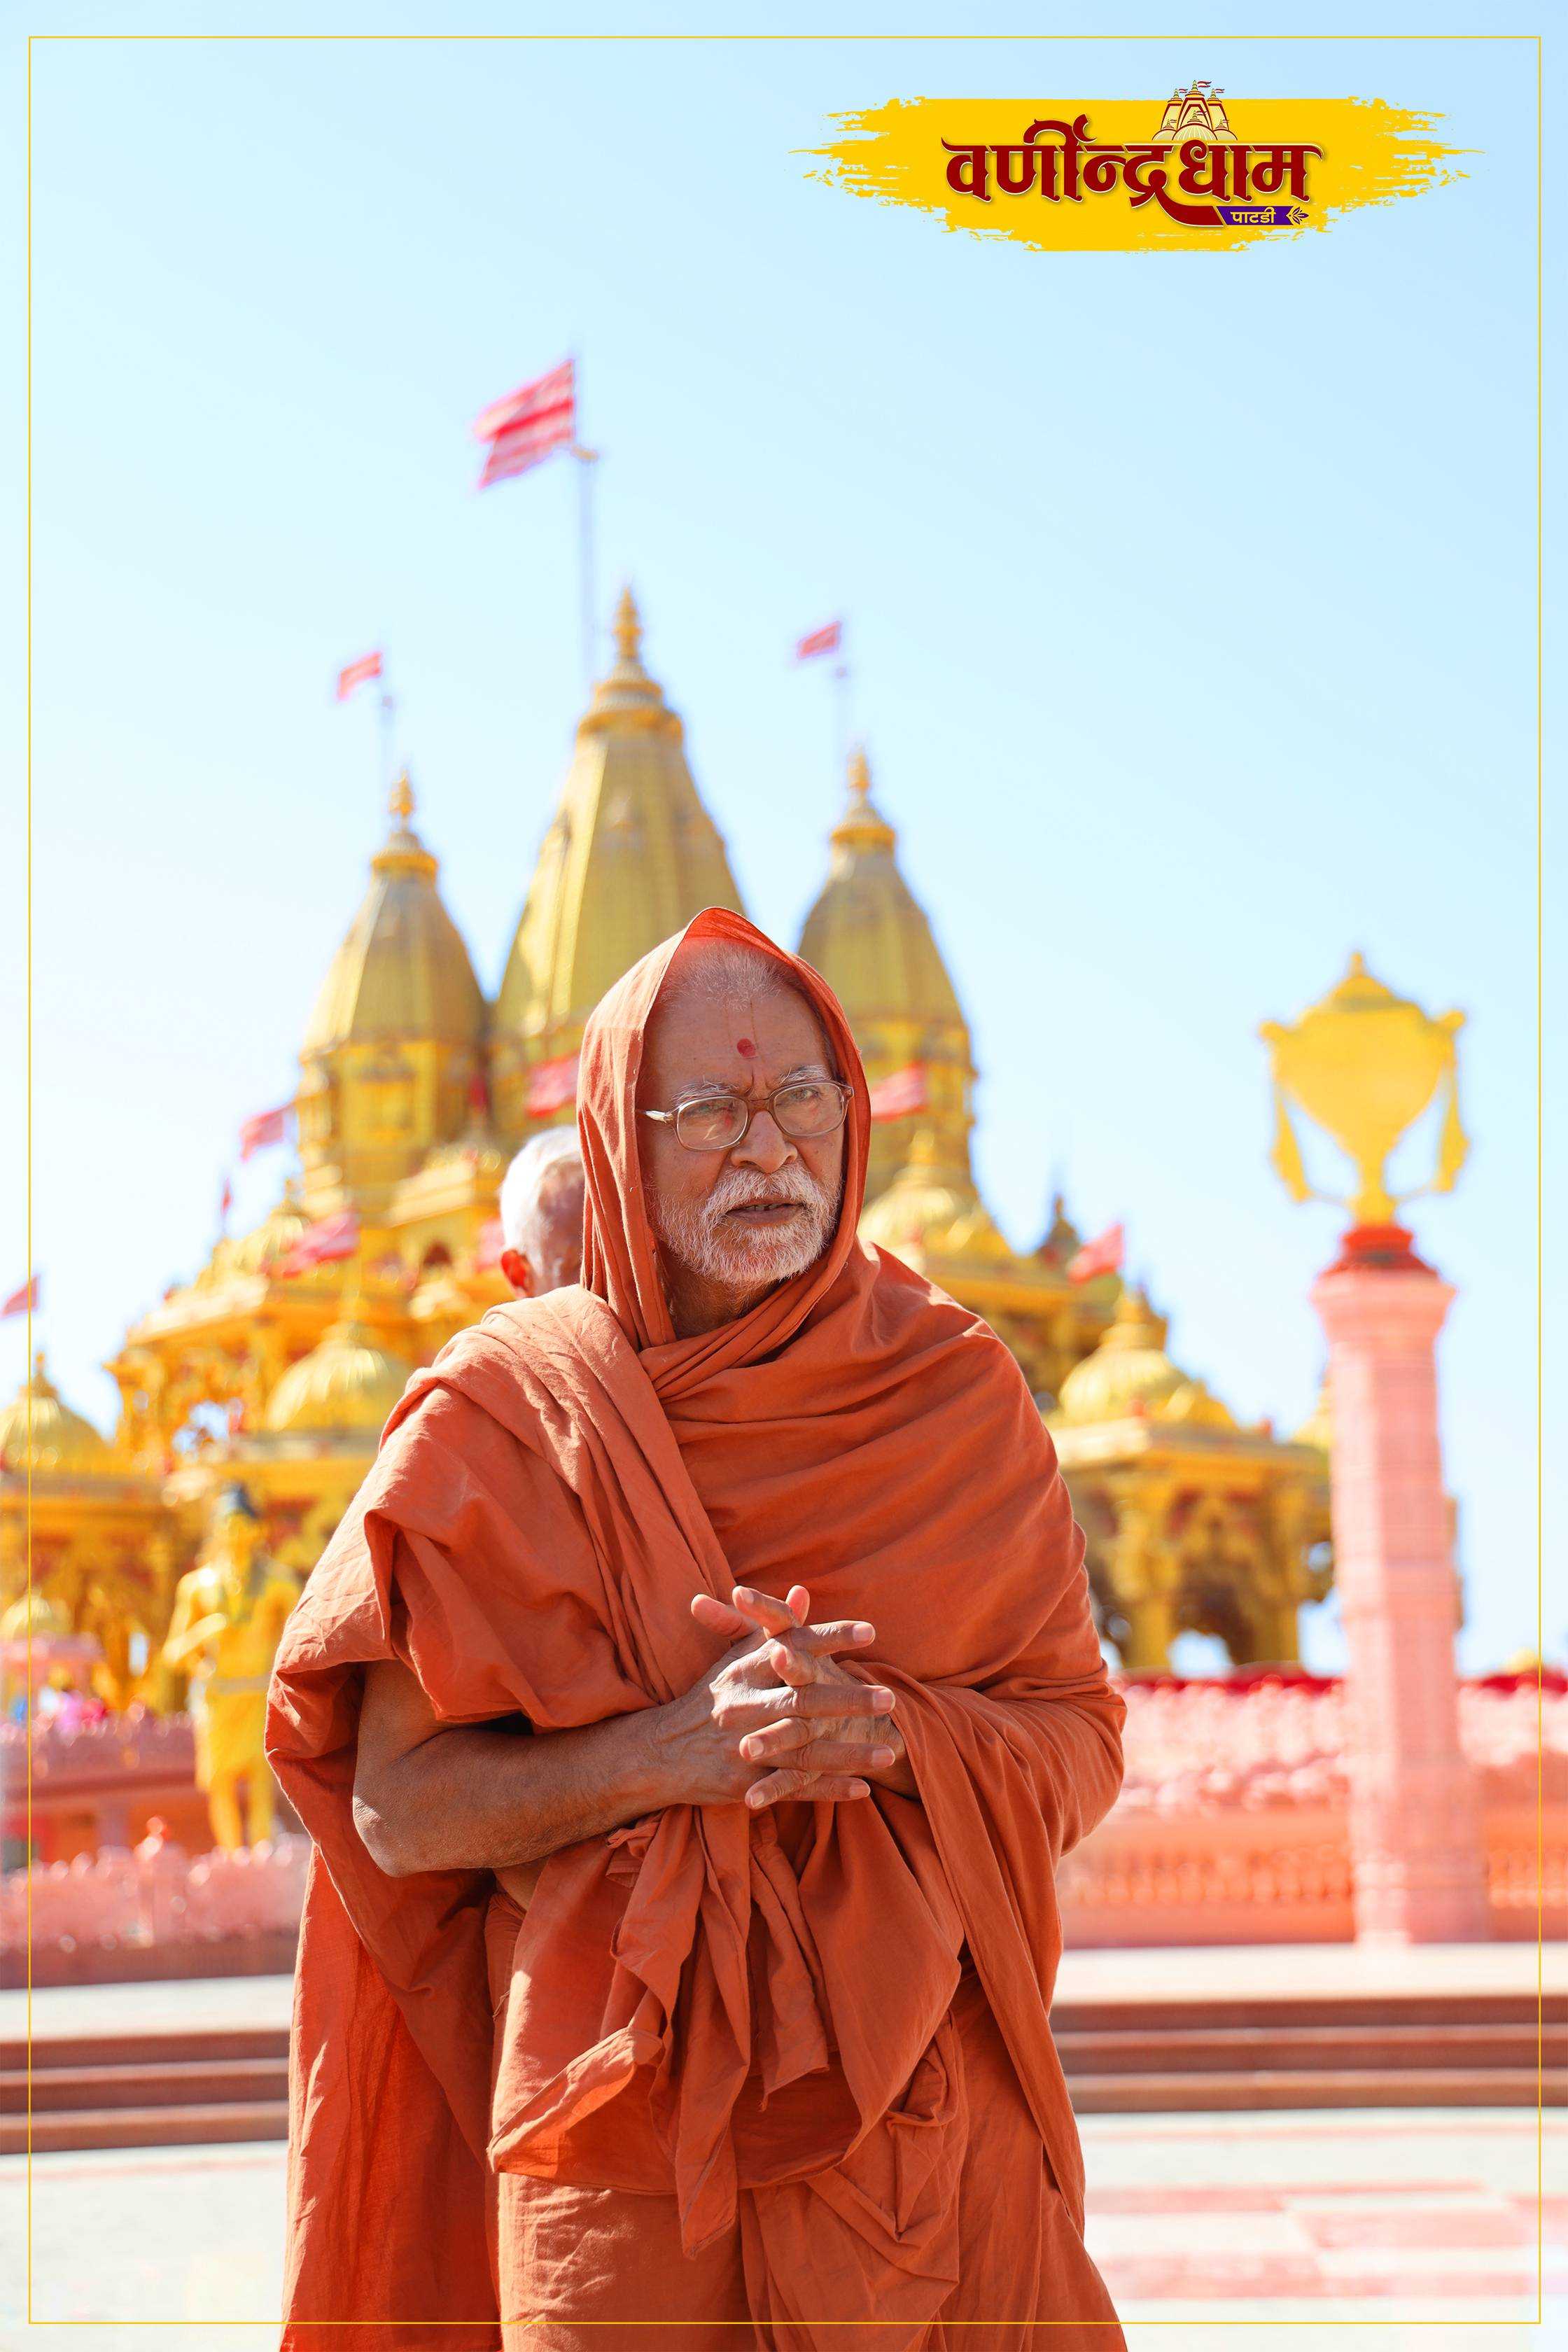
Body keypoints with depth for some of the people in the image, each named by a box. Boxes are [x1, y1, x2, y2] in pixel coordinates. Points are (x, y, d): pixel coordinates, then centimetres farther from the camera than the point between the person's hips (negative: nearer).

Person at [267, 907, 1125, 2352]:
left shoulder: (954, 1391, 4)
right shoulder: (512, 1406, -2)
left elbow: (1080, 1741, 2)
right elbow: (397, 1804, -5)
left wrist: (879, 1728, -17)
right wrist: (667, 1750, -20)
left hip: (940, 2114, 2)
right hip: (628, 2117, -1)